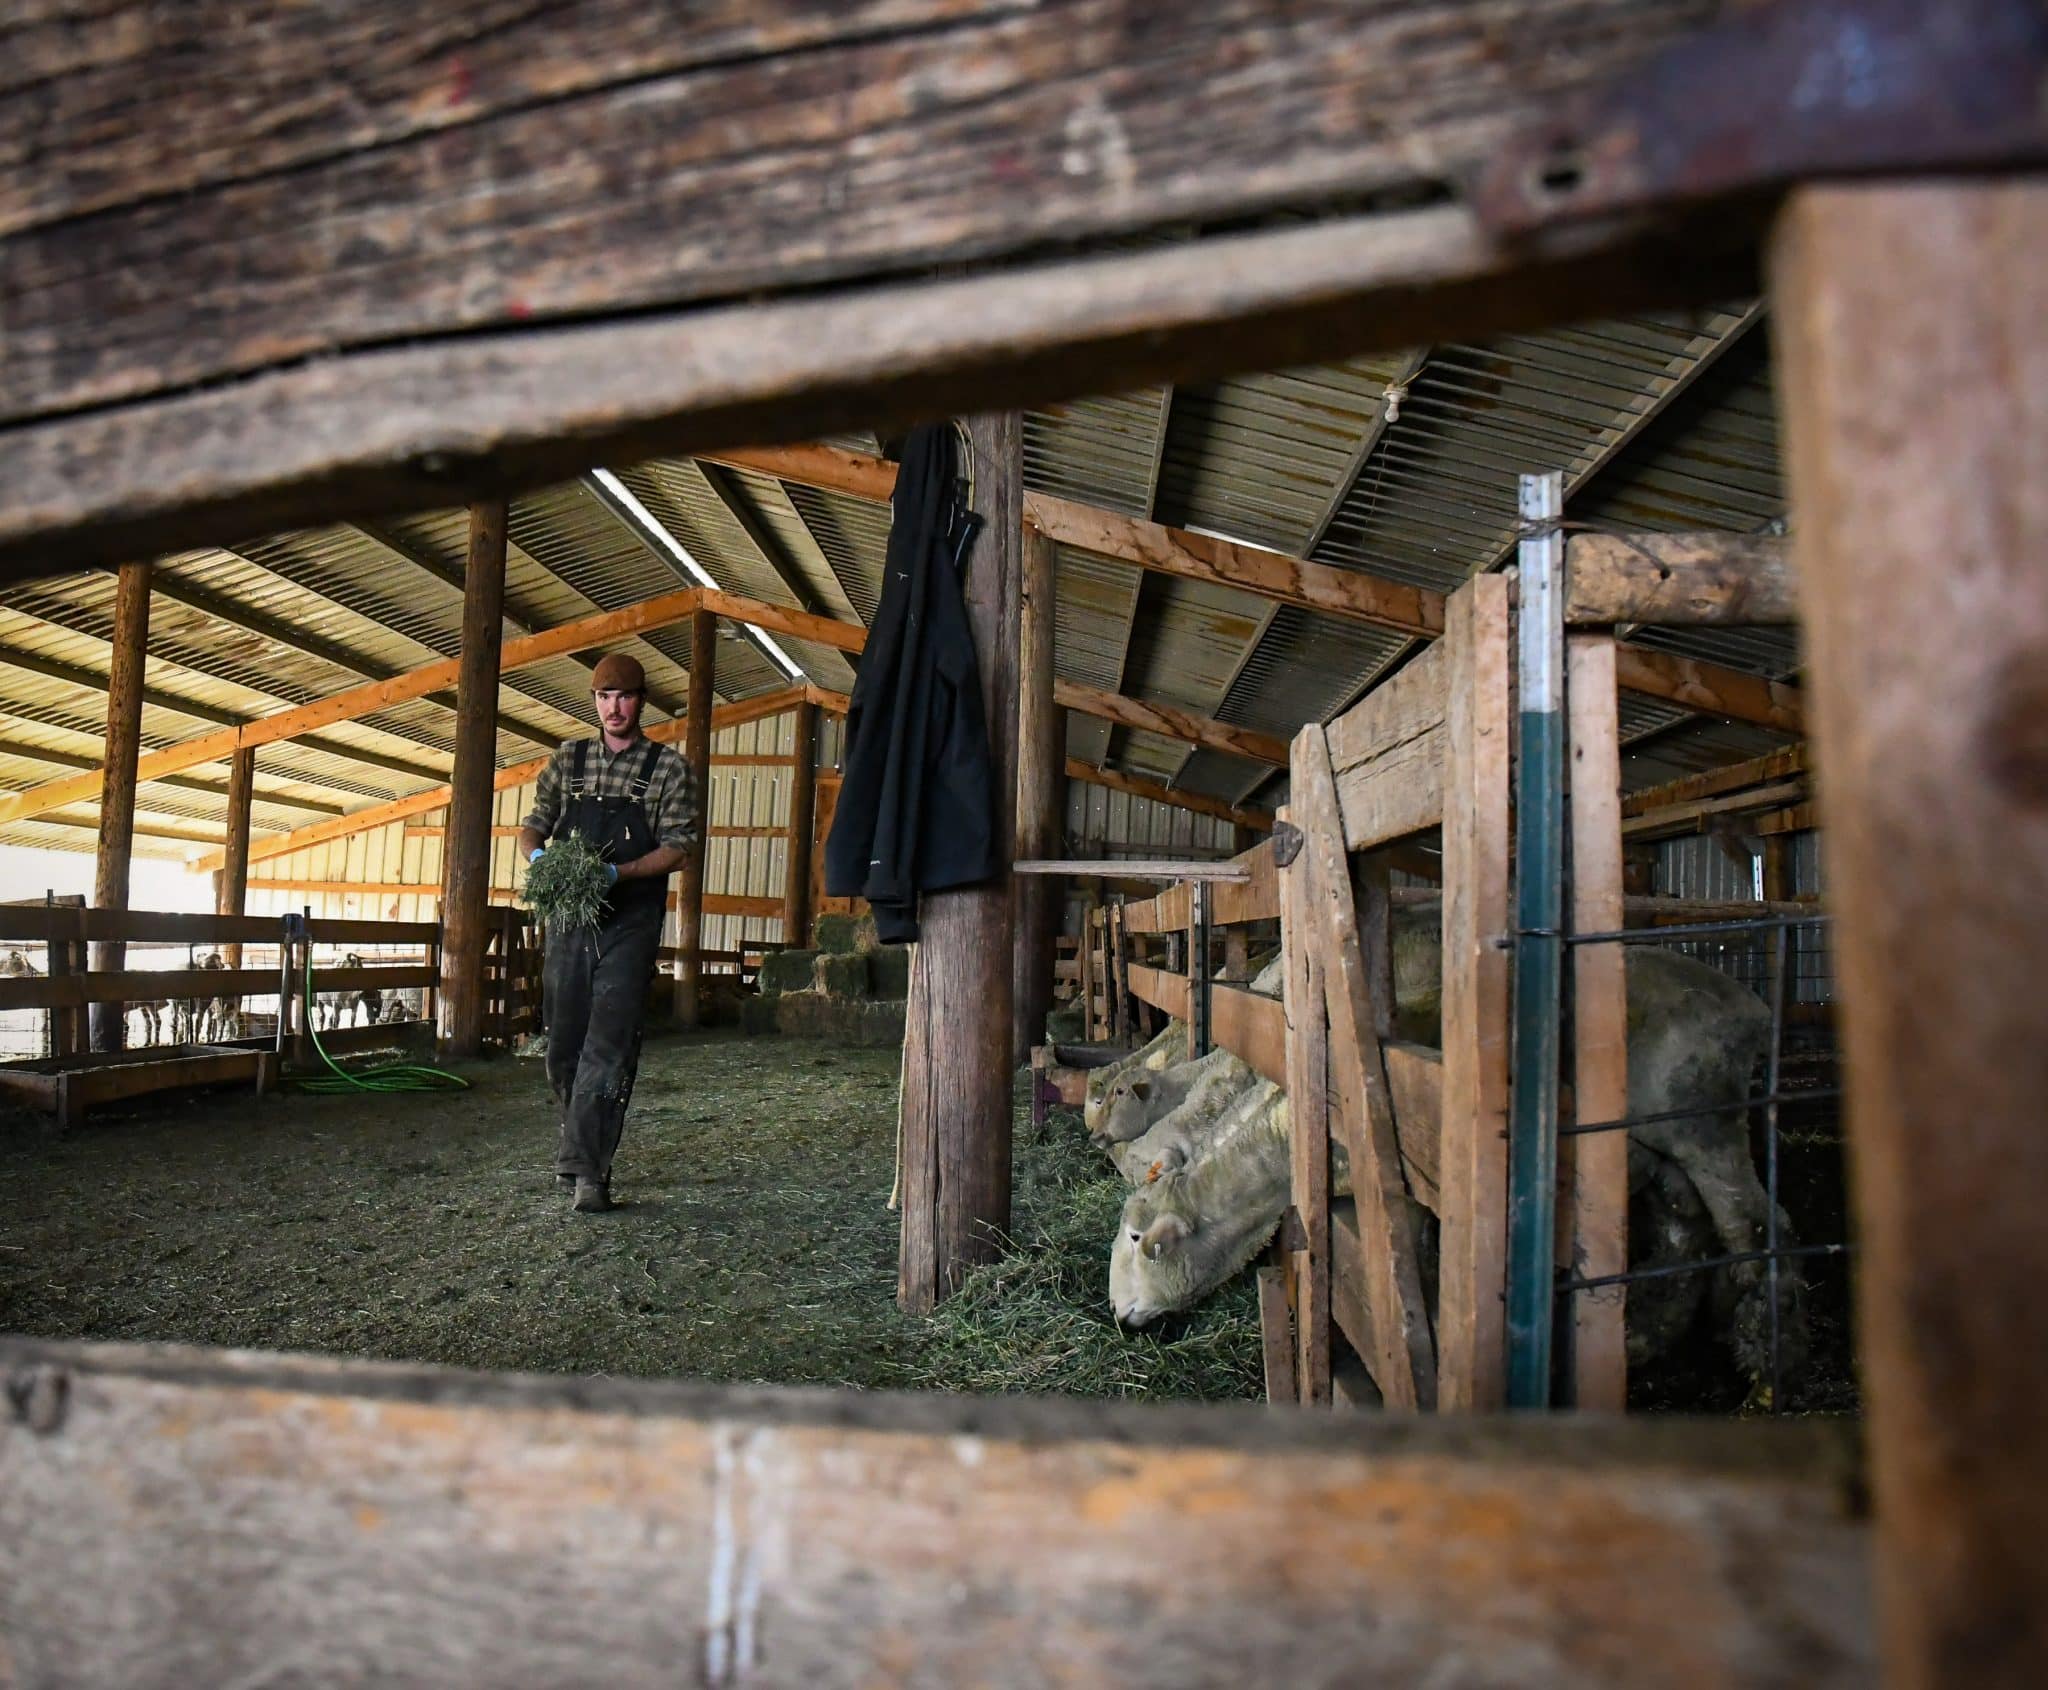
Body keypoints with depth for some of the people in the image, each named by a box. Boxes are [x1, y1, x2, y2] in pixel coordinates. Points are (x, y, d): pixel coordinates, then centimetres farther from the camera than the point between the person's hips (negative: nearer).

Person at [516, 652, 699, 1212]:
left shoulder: (669, 766, 3)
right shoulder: (567, 759, 14)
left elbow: (677, 845, -4)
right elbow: (532, 826, 15)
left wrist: (617, 872, -19)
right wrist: (538, 856, -9)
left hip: (630, 920, -3)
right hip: (568, 917, 4)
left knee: (610, 1046, -9)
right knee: (562, 1041, 9)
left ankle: (586, 1166, -6)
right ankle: (582, 1143, 29)